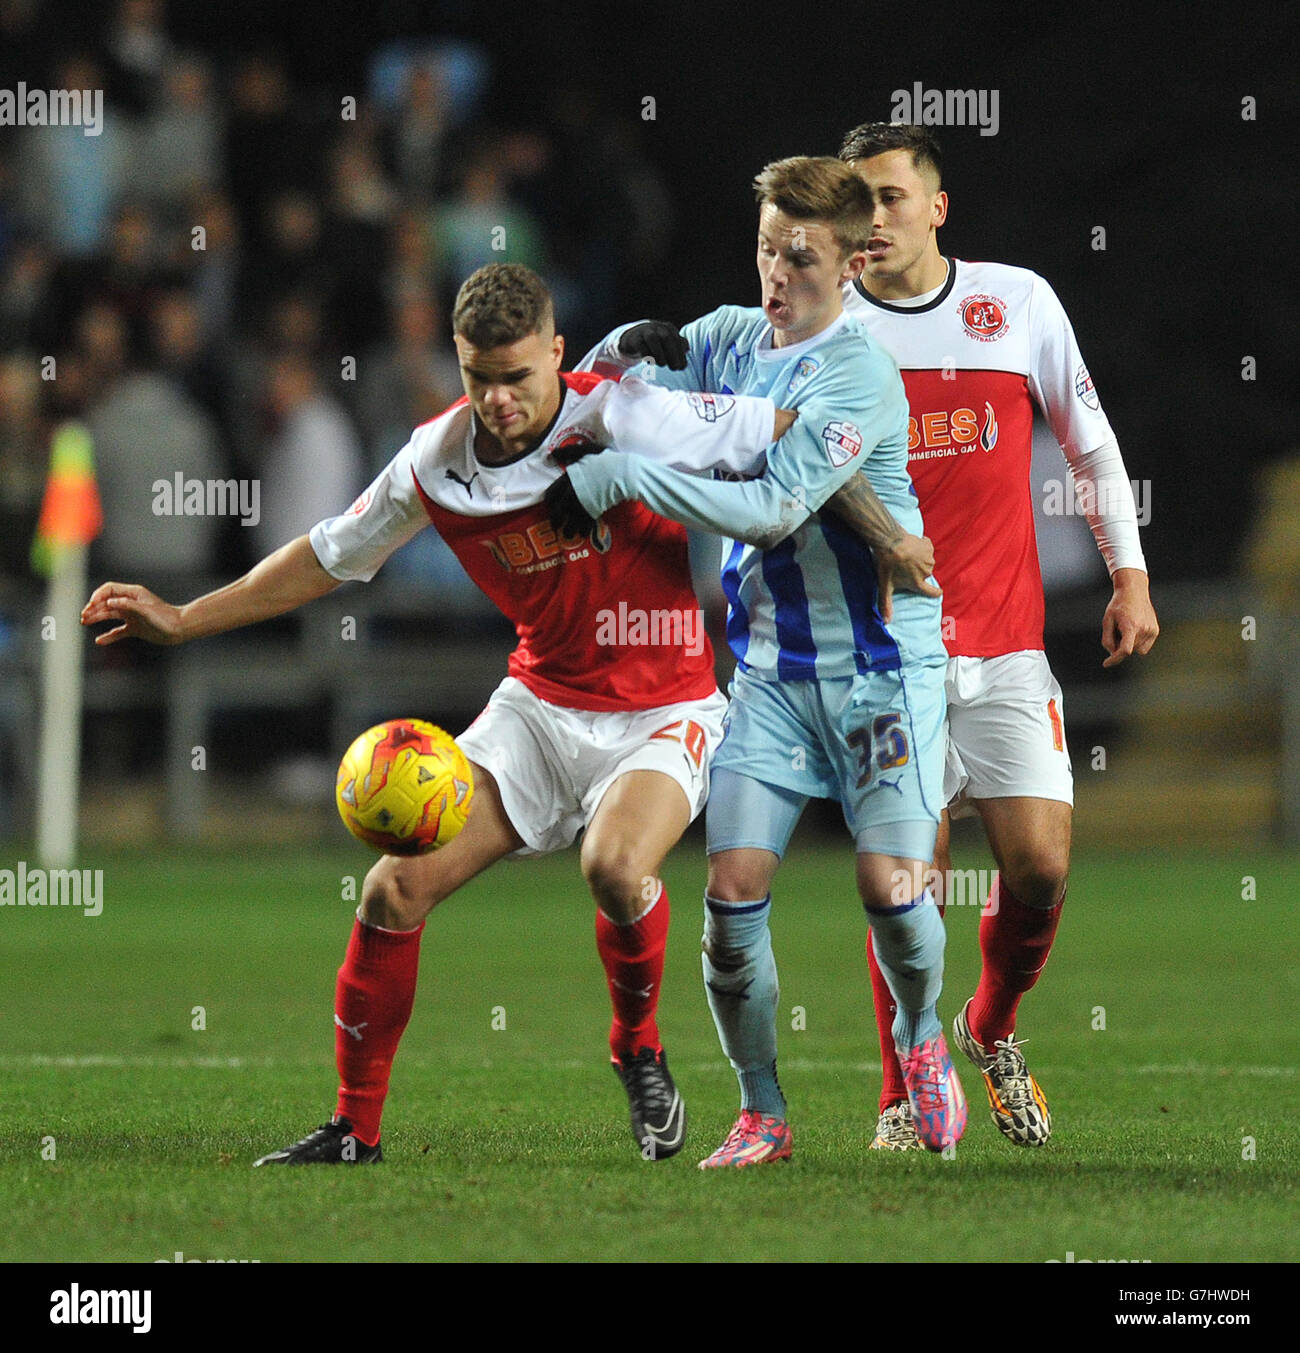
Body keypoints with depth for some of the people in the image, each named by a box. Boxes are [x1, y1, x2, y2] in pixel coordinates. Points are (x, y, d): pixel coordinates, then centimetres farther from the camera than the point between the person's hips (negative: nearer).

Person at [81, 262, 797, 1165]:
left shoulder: (625, 420, -20)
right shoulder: (435, 461, -5)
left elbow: (796, 433, -13)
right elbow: (330, 556, 11)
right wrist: (182, 621, 10)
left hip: (662, 709, -5)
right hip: (539, 705, 5)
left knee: (616, 865, -33)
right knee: (396, 886, -8)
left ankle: (640, 1053, -2)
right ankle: (355, 1128, 8)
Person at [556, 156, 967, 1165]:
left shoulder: (861, 378, -16)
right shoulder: (730, 340, 6)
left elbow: (771, 510, -26)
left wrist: (619, 477, -24)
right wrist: (625, 351, -7)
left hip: (881, 664, -5)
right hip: (771, 667, 5)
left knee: (891, 884, -14)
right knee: (733, 889, -9)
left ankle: (922, 1041, 19)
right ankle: (763, 1113, 5)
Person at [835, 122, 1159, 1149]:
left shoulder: (1018, 301, 4)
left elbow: (1091, 442, 14)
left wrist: (1128, 574, 9)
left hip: (1006, 648, 1)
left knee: (1039, 864, -6)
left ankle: (993, 1029, 22)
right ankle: (906, 1095, 8)